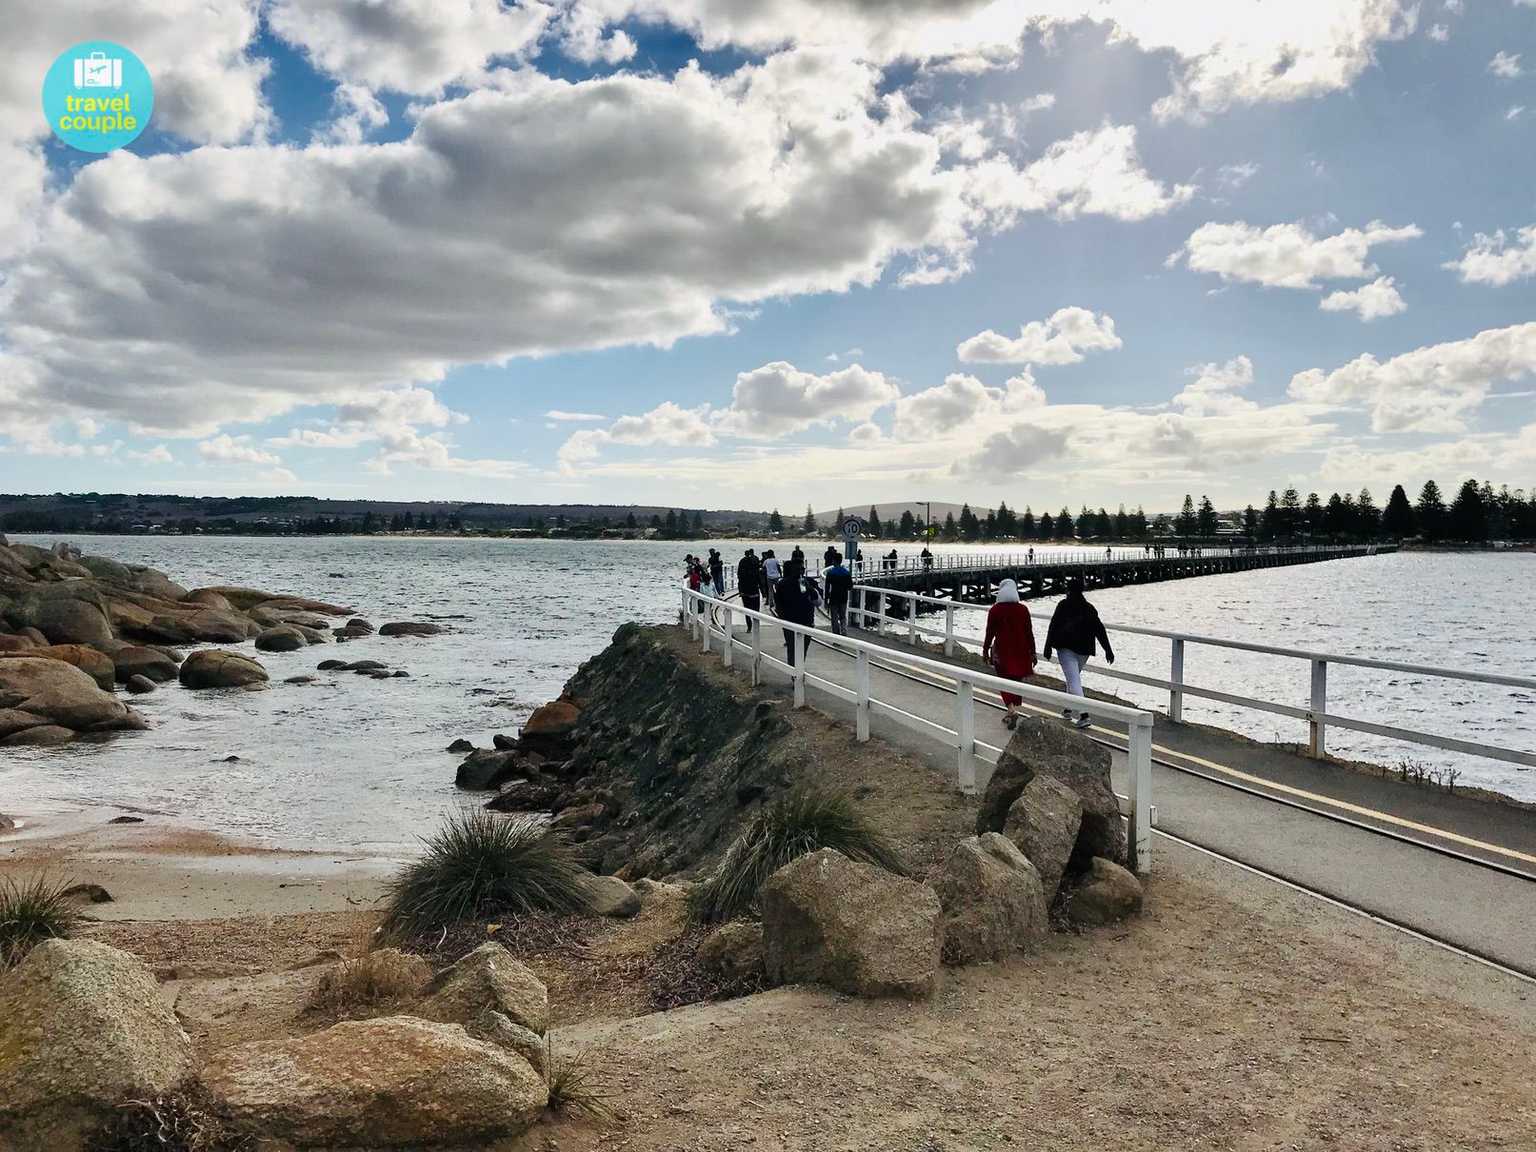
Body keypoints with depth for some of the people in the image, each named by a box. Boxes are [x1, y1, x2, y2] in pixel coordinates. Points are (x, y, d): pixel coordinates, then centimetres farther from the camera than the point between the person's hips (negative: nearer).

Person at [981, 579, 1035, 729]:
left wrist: (985, 650, 6)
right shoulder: (1023, 609, -3)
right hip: (1021, 651, 2)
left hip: (1002, 650, -2)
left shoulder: (995, 610, -8)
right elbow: (1029, 633, 0)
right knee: (1017, 681, 14)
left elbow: (990, 632, -5)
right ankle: (1012, 712, 21)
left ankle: (1012, 710, -16)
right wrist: (1032, 652, 8)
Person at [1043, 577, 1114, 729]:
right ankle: (1067, 710, 34)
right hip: (1083, 650, 5)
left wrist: (1048, 647, -5)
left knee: (1073, 681, -9)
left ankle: (1084, 715, -22)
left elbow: (1053, 626, -9)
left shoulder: (1063, 606, -5)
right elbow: (1100, 629, 6)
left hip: (1066, 649, -5)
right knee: (1074, 678, 24)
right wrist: (1108, 650, 6)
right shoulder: (1090, 608, 8)